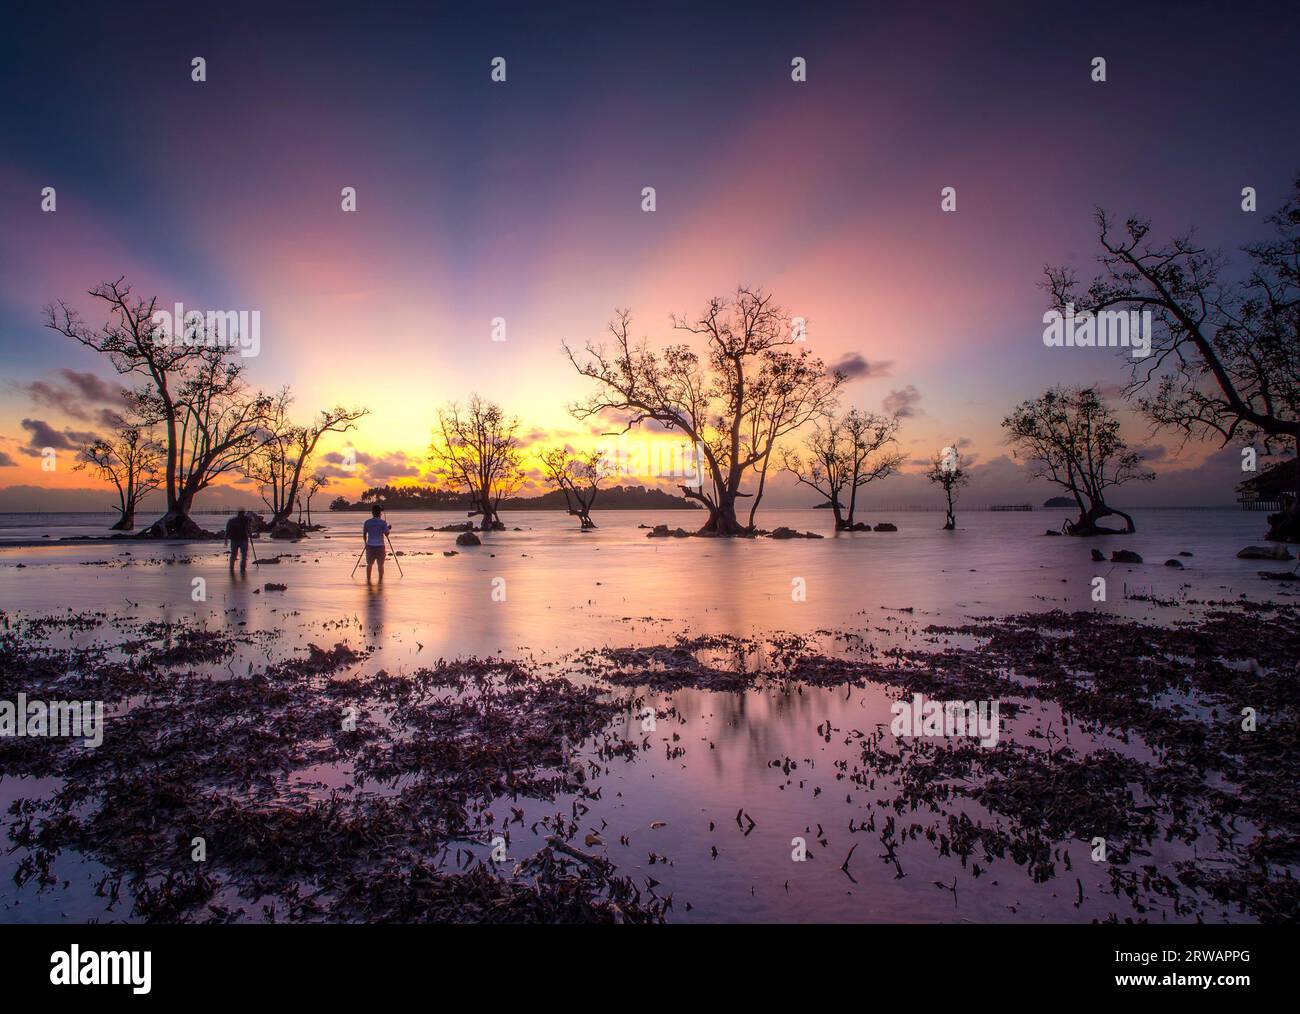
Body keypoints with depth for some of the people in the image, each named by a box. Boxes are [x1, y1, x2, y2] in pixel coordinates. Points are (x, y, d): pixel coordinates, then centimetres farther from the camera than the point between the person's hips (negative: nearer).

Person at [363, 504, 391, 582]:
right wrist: (389, 528, 16)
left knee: (369, 564, 13)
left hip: (370, 546, 2)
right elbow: (386, 534, -5)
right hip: (380, 546, -2)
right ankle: (380, 580, 9)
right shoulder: (383, 523, -8)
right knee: (380, 564, 6)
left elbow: (364, 533, 7)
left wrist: (365, 543, 23)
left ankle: (368, 580, 16)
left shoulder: (367, 522, 0)